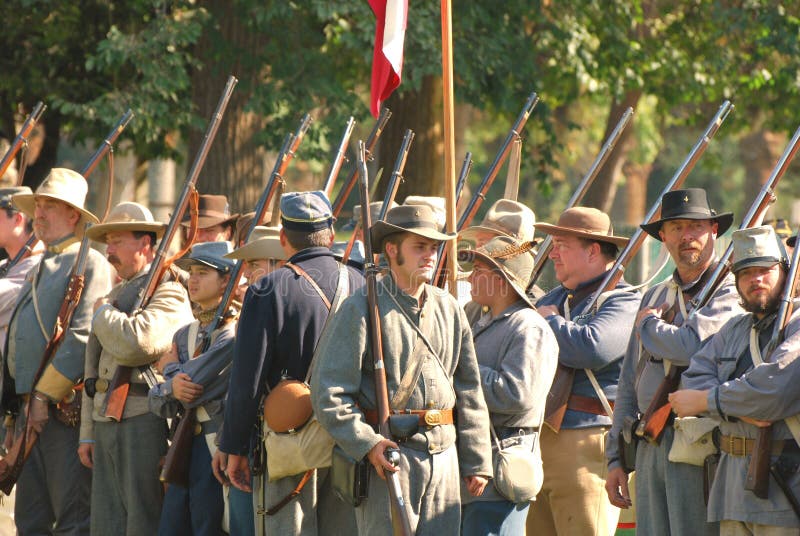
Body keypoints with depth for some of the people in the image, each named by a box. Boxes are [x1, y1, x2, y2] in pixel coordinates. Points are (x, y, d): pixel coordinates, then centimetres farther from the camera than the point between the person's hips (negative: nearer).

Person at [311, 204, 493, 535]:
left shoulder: (448, 309, 13)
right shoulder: (361, 309, -5)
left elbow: (470, 392, 17)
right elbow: (327, 392, -9)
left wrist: (477, 462, 13)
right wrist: (367, 444, -19)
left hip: (444, 455, 6)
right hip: (388, 454, -6)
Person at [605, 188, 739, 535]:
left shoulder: (729, 292, -4)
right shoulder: (654, 298, 21)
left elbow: (693, 347, -23)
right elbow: (630, 382, 21)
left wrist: (649, 325, -2)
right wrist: (616, 458, 16)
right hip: (650, 448, 7)